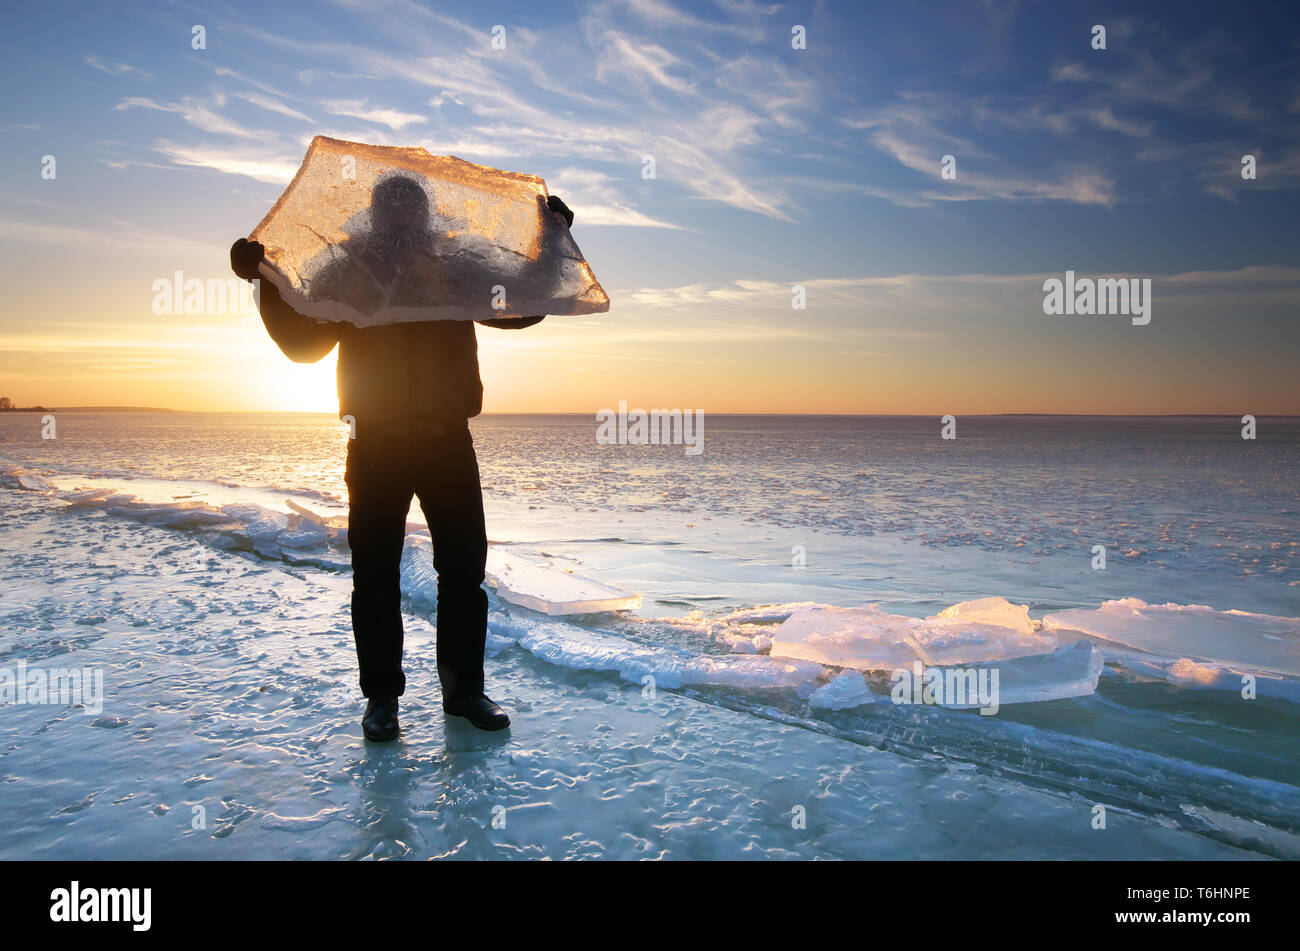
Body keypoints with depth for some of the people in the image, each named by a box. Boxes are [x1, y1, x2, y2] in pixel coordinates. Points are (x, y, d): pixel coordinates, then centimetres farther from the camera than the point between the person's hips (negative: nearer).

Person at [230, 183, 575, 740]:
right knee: (376, 578, 1)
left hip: (448, 441, 2)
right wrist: (266, 282, -5)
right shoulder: (348, 273, 7)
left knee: (464, 570, 4)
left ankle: (464, 688, 15)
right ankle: (381, 698, 12)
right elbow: (301, 342, 6)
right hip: (375, 445, -1)